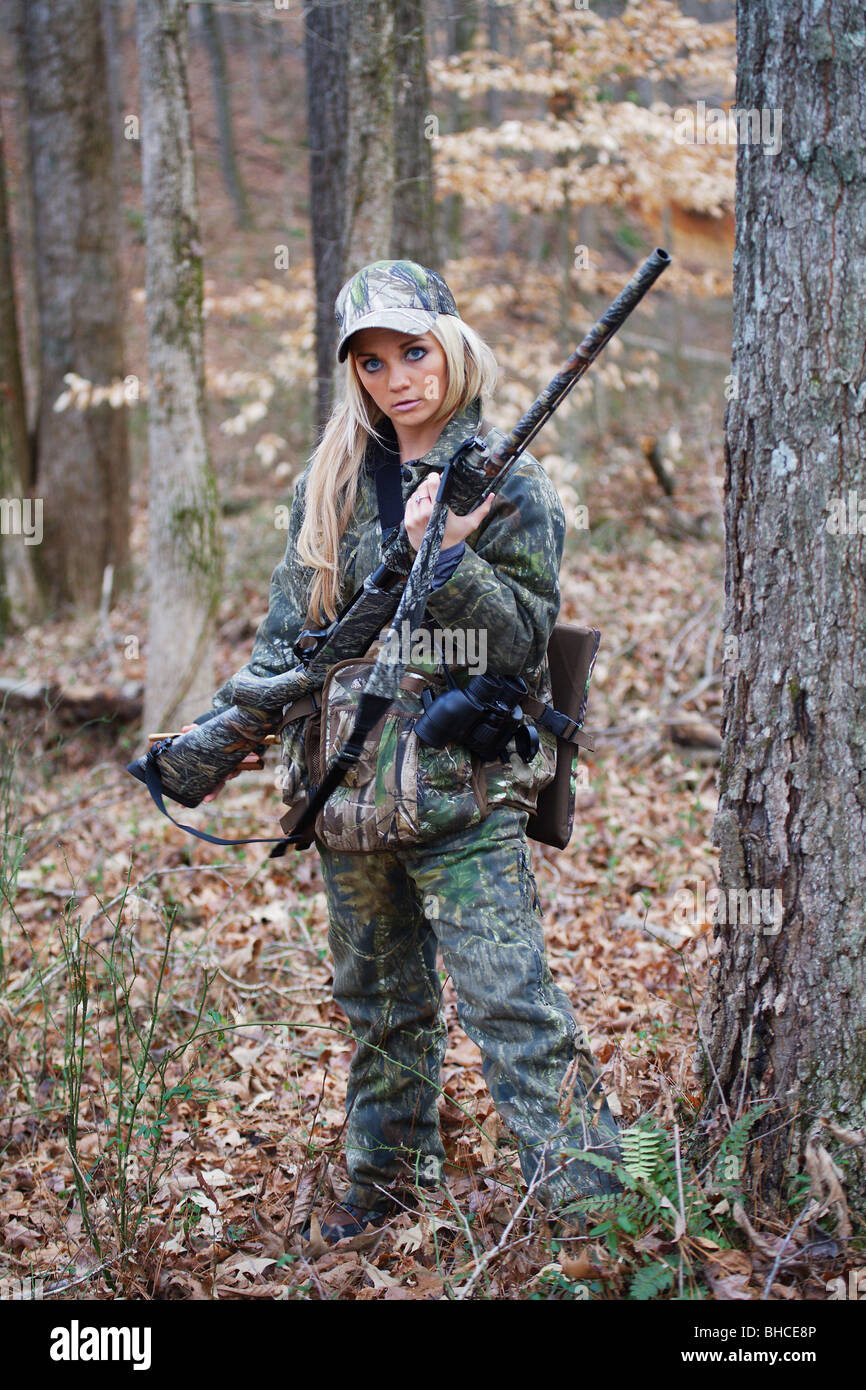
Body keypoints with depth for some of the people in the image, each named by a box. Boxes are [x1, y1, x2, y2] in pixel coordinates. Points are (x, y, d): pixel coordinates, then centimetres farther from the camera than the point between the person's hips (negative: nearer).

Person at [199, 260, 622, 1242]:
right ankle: (386, 1174, 32)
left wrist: (448, 557, -24)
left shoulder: (509, 487, -4)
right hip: (348, 788, 5)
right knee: (380, 1004, 17)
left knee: (509, 1006, -10)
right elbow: (289, 632, 13)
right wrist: (215, 732, 3)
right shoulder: (328, 485, 9)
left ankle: (589, 1205, -6)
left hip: (463, 795, -5)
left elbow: (523, 641, -11)